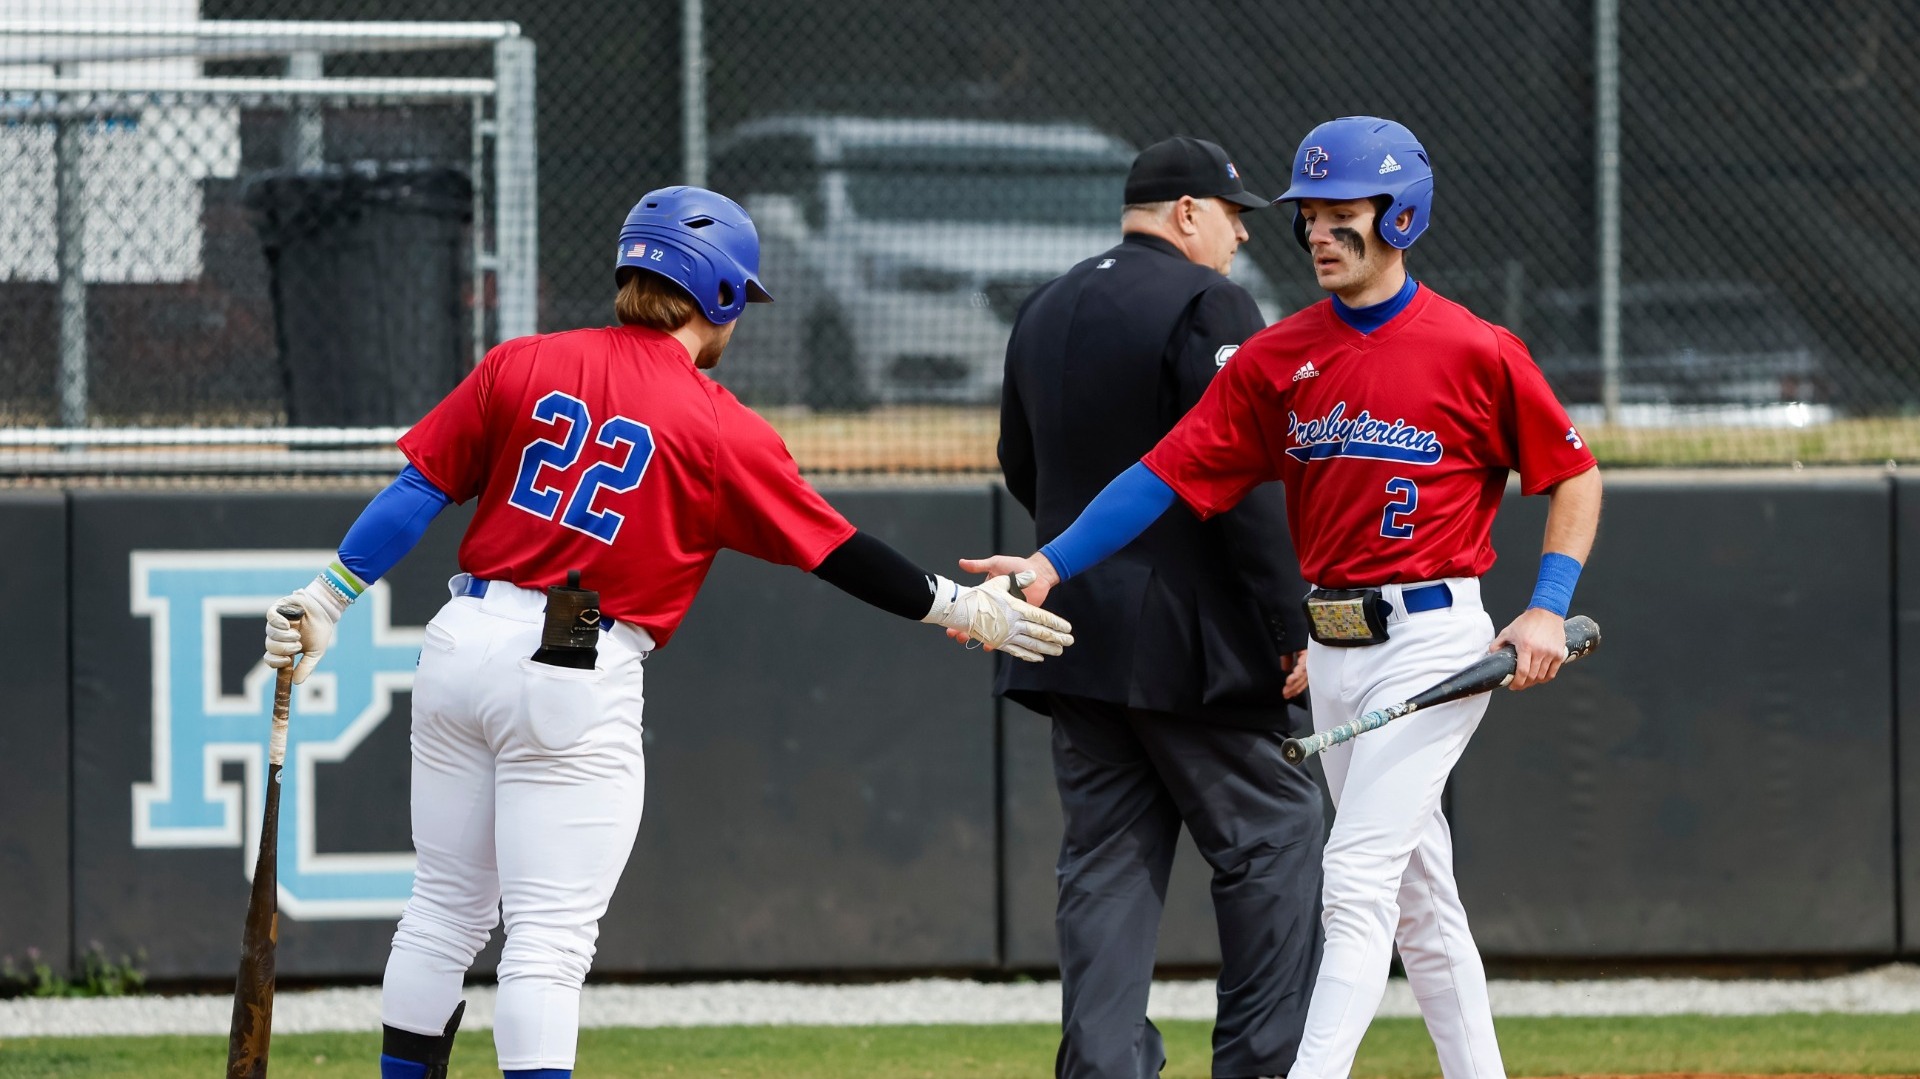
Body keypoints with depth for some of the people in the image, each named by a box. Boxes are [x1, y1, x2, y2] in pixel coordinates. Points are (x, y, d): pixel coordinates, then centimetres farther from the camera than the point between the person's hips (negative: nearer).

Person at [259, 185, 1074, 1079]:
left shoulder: (522, 367, 4)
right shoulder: (720, 431, -5)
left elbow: (418, 489, 3)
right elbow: (836, 552, -1)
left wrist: (328, 600, 8)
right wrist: (961, 610, 9)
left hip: (464, 642, 5)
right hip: (582, 683, -5)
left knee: (446, 911, 16)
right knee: (549, 938, -3)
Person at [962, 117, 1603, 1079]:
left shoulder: (1475, 352, -8)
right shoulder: (1277, 358, 4)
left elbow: (1574, 476, 2)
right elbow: (1169, 472, -2)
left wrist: (1547, 609, -9)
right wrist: (1052, 564, -12)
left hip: (1431, 637, -6)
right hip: (1330, 648, 6)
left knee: (1357, 881, -14)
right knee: (1420, 899, 12)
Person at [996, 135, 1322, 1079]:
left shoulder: (1042, 313, 14)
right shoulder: (1207, 304, -10)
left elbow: (1021, 468, 22)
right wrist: (1292, 628, -14)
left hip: (1074, 636, 7)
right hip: (1189, 641, -7)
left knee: (1107, 859, 8)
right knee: (1271, 835, 2)